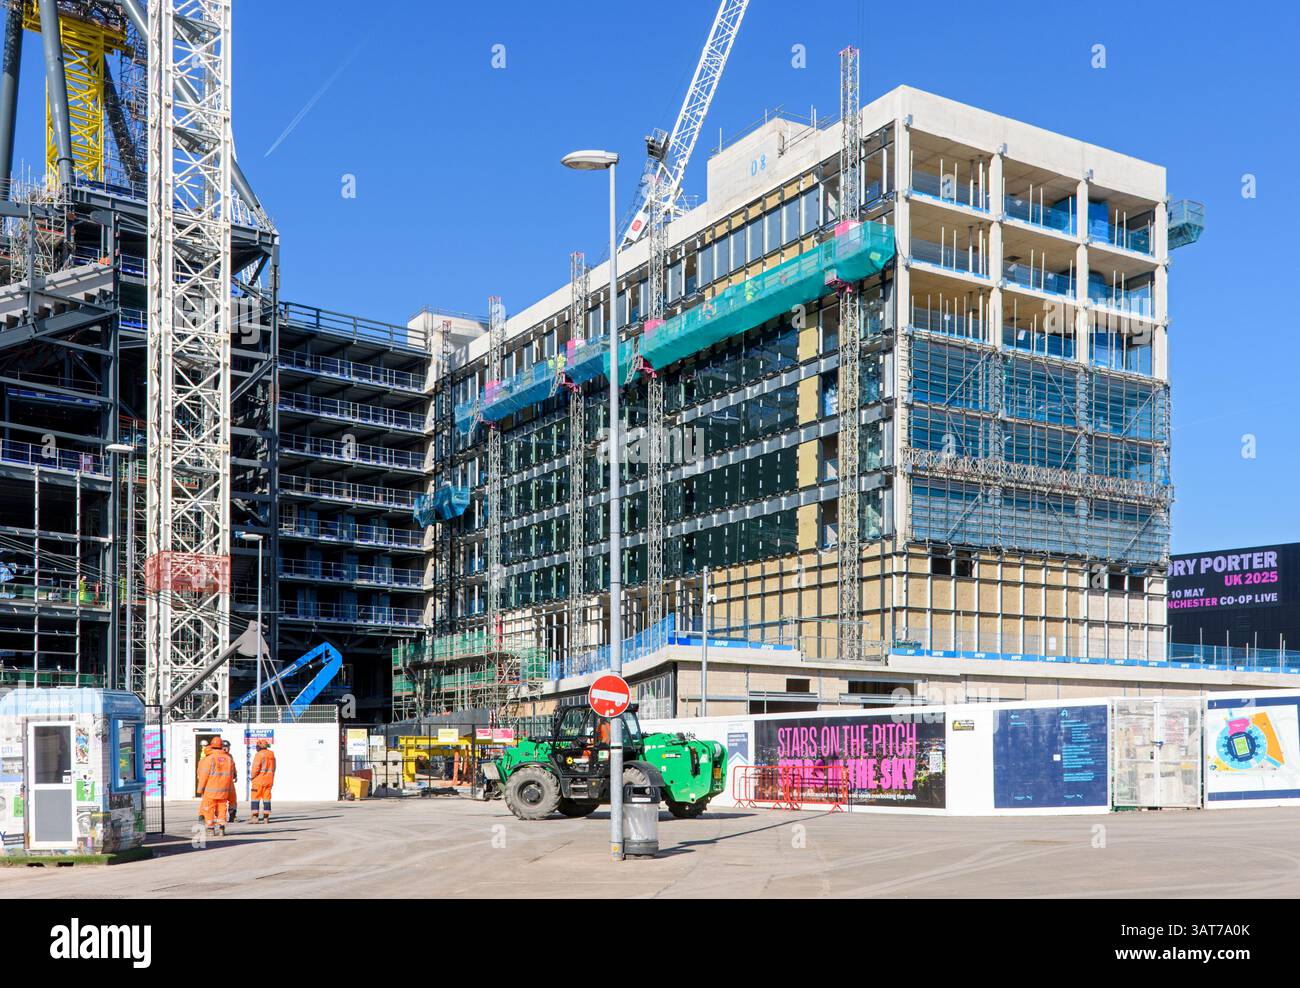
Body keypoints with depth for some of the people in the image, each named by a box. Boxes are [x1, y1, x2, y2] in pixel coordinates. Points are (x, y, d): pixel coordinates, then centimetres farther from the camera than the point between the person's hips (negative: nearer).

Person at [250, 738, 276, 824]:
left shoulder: (259, 754, -11)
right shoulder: (272, 755, 11)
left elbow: (256, 768, -17)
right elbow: (273, 768, 14)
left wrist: (252, 776, -4)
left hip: (259, 779, -6)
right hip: (269, 780, 6)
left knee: (255, 798, 0)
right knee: (266, 798, 8)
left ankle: (255, 817, -6)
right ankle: (266, 817, 7)